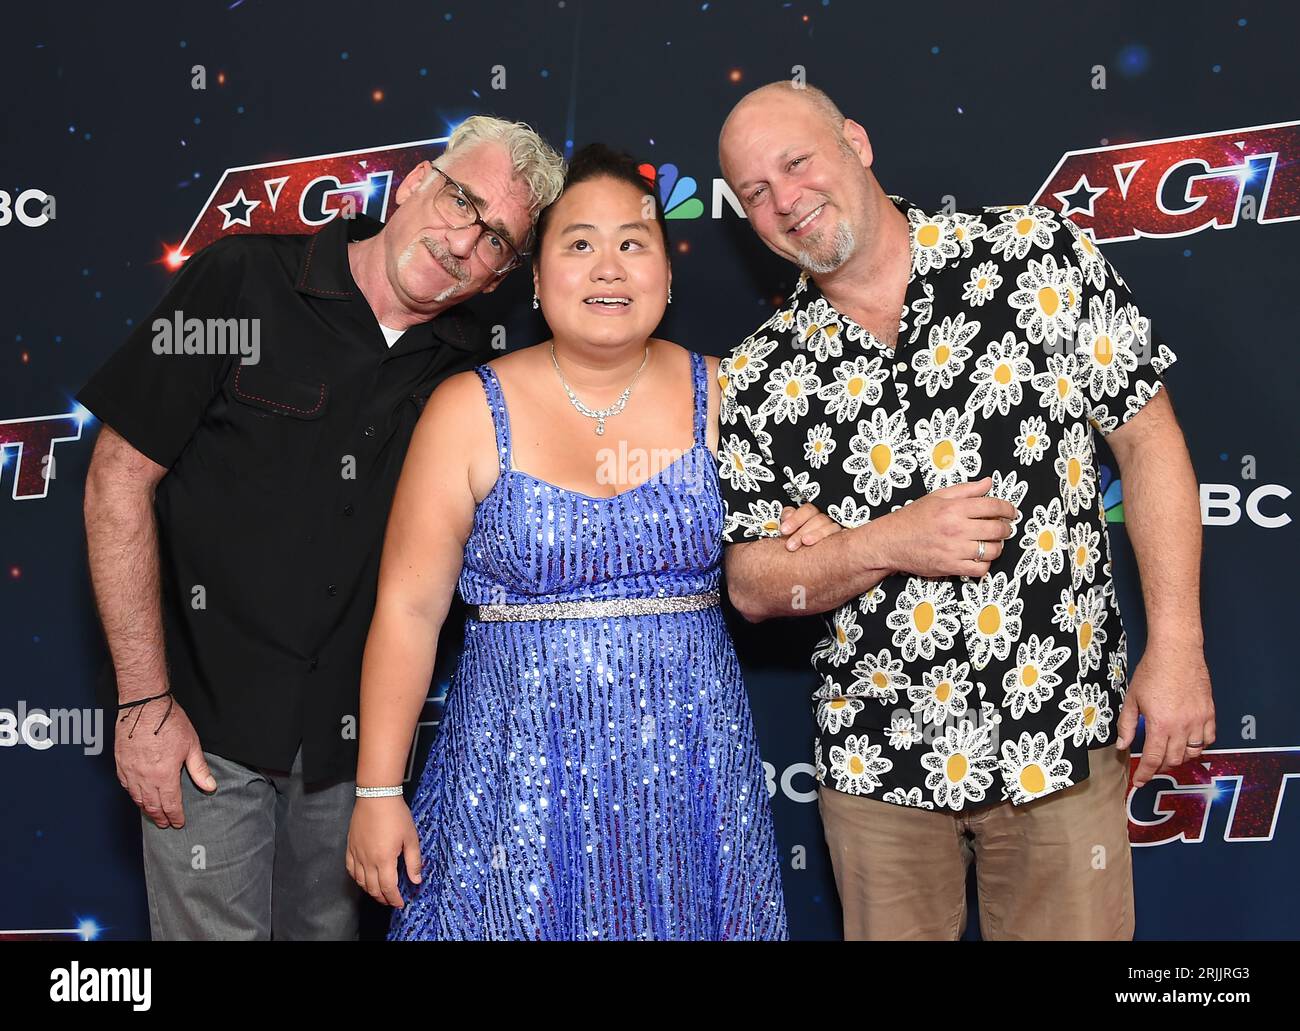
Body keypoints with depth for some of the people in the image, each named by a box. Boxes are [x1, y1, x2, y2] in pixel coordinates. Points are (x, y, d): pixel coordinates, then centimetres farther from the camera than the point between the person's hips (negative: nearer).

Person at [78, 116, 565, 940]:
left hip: (351, 738, 4)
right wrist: (144, 700, -11)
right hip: (208, 722, -3)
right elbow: (121, 478, -9)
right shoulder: (243, 282, -9)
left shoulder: (467, 371, 1)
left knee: (328, 923, 17)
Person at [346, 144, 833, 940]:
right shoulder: (471, 410, -5)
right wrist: (378, 792, -4)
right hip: (522, 778, -1)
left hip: (692, 777, 2)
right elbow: (409, 607, -4)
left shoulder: (719, 395, 1)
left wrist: (818, 553, -9)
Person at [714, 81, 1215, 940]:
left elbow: (1148, 438, -2)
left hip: (1064, 739, -1)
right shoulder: (759, 379, -2)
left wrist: (1177, 646, -8)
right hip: (876, 763, 2)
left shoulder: (1038, 253, -5)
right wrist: (887, 544, -17)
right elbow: (752, 586, 1)